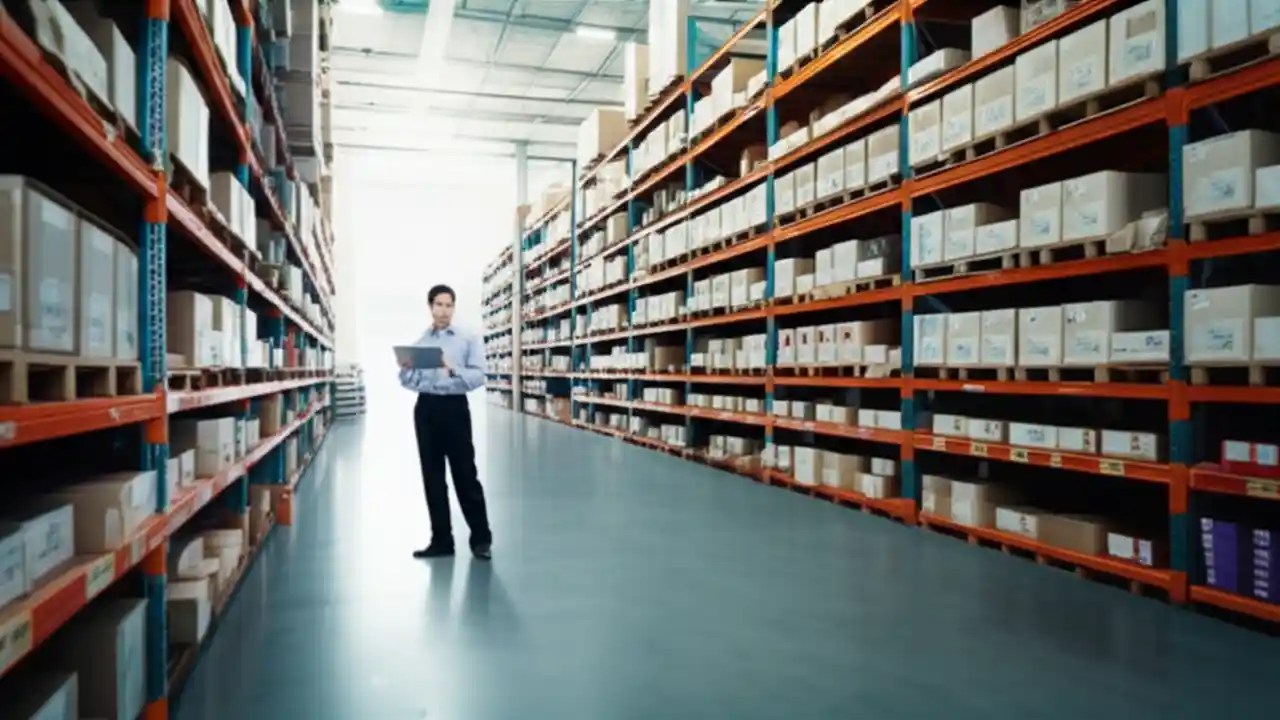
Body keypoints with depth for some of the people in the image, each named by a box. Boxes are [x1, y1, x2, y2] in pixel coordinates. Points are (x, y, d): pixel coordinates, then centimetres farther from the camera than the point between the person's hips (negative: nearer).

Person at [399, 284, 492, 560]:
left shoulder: (468, 339, 1)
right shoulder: (419, 342, 11)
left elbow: (478, 375, -10)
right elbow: (408, 381, 10)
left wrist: (454, 370, -26)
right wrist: (406, 370, -12)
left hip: (454, 407, -4)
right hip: (426, 408, 4)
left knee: (465, 475, -2)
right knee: (432, 476, 7)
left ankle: (481, 538, 9)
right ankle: (441, 540, 17)